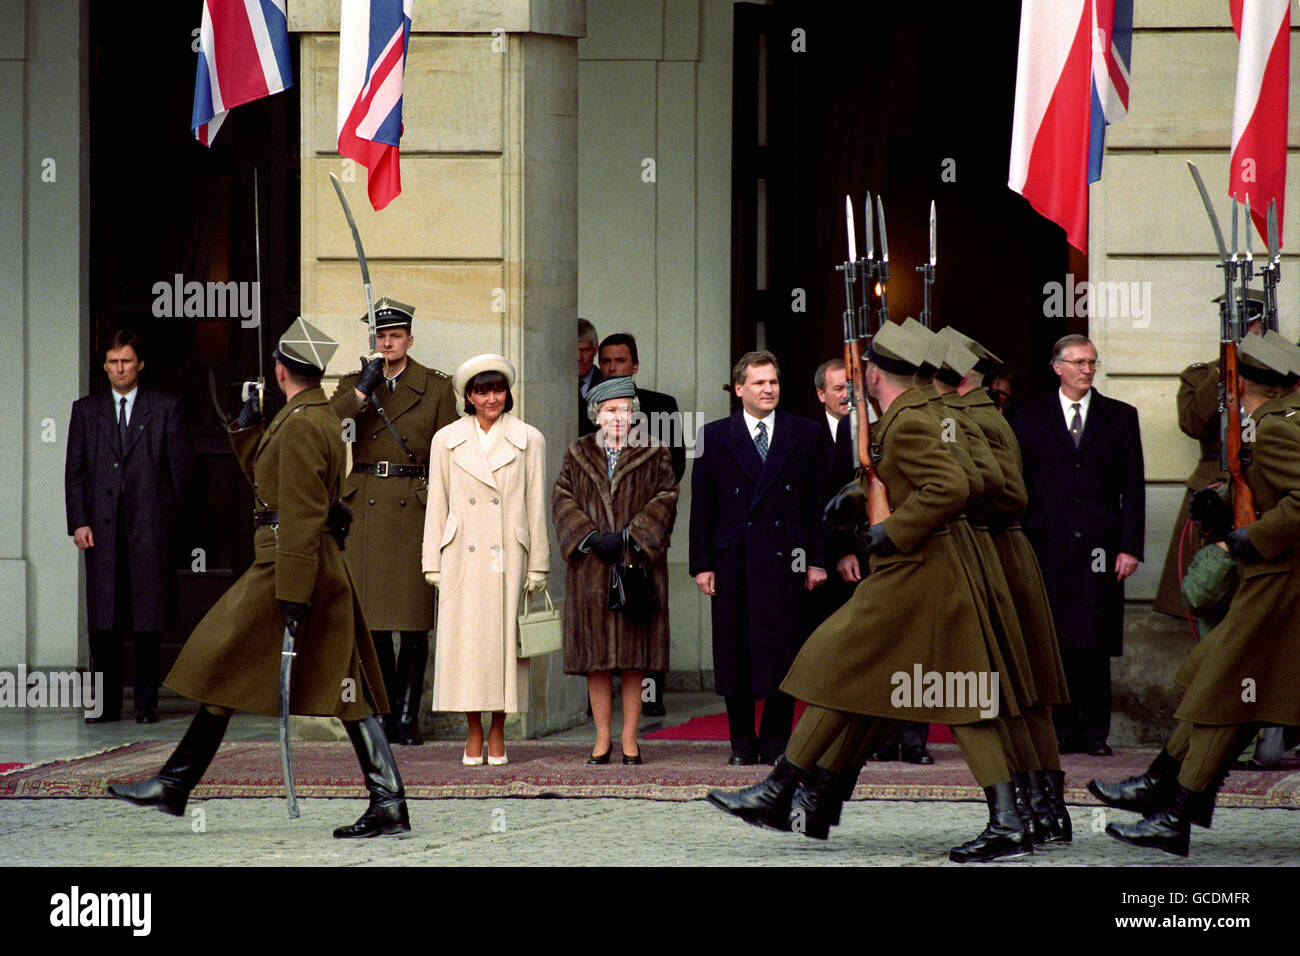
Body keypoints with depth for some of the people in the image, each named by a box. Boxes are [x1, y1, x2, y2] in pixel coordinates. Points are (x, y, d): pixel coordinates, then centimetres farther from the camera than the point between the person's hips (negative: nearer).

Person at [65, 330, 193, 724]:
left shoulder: (166, 408, 7)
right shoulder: (86, 410, 12)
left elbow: (182, 463, 8)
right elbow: (75, 470, 8)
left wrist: (167, 510, 6)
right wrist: (78, 522, -2)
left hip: (150, 526, -2)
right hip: (102, 526, 2)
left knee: (148, 618, -1)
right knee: (104, 619, 0)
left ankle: (146, 702, 3)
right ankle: (107, 703, 3)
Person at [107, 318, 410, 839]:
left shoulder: (300, 425, -15)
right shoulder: (322, 416, 16)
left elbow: (301, 515, -21)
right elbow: (269, 478, 30)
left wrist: (292, 594, -23)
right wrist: (247, 429, 20)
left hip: (288, 562, -10)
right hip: (328, 570, 10)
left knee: (225, 673, 0)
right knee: (348, 687, 5)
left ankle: (175, 785, 7)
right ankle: (389, 804, 0)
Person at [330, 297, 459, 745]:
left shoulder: (436, 387, 5)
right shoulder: (353, 384, 10)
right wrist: (363, 390, -14)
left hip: (415, 509, -2)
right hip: (366, 513, 2)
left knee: (415, 619, -2)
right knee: (373, 618, 1)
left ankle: (407, 716, 3)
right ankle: (386, 713, 9)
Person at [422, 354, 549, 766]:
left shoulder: (529, 441, 6)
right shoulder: (446, 441, 8)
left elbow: (536, 508, 6)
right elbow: (437, 505, 9)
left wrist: (538, 566, 3)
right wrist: (433, 563, 4)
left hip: (509, 557, -1)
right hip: (462, 558, 1)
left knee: (505, 638, -1)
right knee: (465, 640, -2)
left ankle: (498, 733, 9)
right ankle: (473, 734, 7)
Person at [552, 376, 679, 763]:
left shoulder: (654, 454, 6)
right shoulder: (577, 455, 11)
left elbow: (665, 500, -2)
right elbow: (562, 500, 4)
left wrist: (628, 537, -12)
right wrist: (592, 538, -10)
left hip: (637, 564, -1)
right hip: (591, 569, 1)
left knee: (635, 653, -1)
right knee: (596, 656, 1)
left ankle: (630, 738, 6)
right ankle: (602, 738, 7)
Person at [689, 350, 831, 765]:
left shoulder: (807, 435, 7)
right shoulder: (715, 437, 7)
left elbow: (820, 502, 6)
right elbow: (701, 506, 6)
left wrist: (818, 560, 0)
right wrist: (702, 564, -1)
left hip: (787, 559, 0)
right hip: (733, 561, 1)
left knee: (784, 652, -2)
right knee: (735, 655, 3)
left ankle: (775, 742, 7)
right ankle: (742, 742, 12)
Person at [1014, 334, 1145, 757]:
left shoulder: (1120, 417, 10)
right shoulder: (1031, 418, 9)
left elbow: (1133, 488, 7)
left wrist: (1130, 547, -1)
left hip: (1099, 545, 0)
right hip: (1048, 546, 0)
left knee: (1095, 643, -1)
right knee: (1058, 642, -1)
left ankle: (1094, 731, 4)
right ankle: (1065, 727, 5)